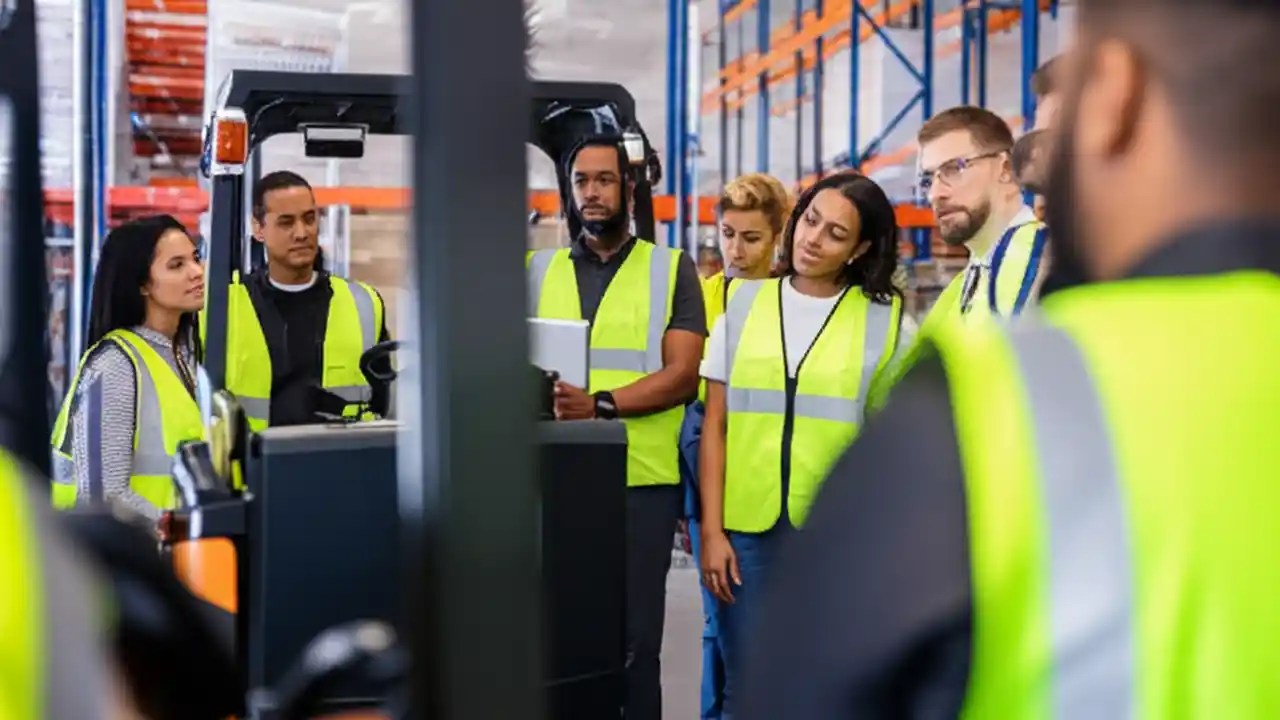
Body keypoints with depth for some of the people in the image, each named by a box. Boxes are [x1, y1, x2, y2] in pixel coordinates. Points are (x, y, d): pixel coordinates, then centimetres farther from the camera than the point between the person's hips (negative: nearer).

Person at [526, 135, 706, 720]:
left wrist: (599, 404, -19)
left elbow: (681, 375, -5)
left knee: (634, 642, 4)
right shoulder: (537, 271, 13)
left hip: (640, 480, -2)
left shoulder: (672, 269, 5)